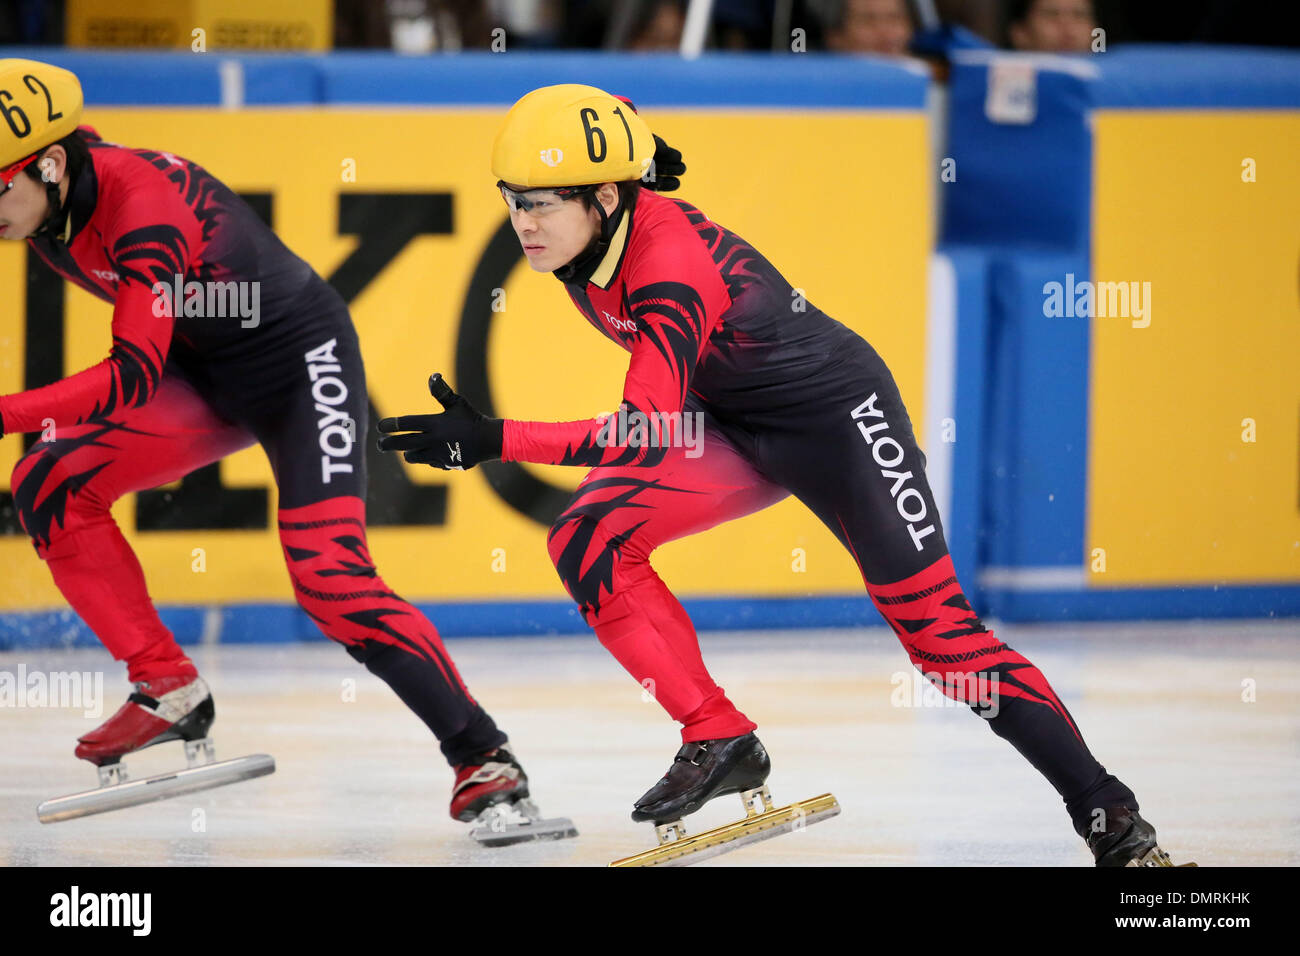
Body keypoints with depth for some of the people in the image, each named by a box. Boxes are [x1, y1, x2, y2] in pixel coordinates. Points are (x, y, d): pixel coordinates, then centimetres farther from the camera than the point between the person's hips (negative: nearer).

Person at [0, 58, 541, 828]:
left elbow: (134, 378, -41)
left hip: (303, 361, -8)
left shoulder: (142, 204, -34)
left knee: (326, 572, -22)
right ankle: (171, 691, 3)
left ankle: (482, 756, -14)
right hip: (205, 369, 8)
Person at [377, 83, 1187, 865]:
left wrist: (494, 441, -49)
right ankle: (720, 743, -3)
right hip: (734, 426, 8)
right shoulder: (592, 233, -12)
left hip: (837, 415, -8)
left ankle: (1110, 815, -1)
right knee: (587, 539, -12)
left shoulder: (671, 265, -35)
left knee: (938, 629, -10)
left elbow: (649, 434, -45)